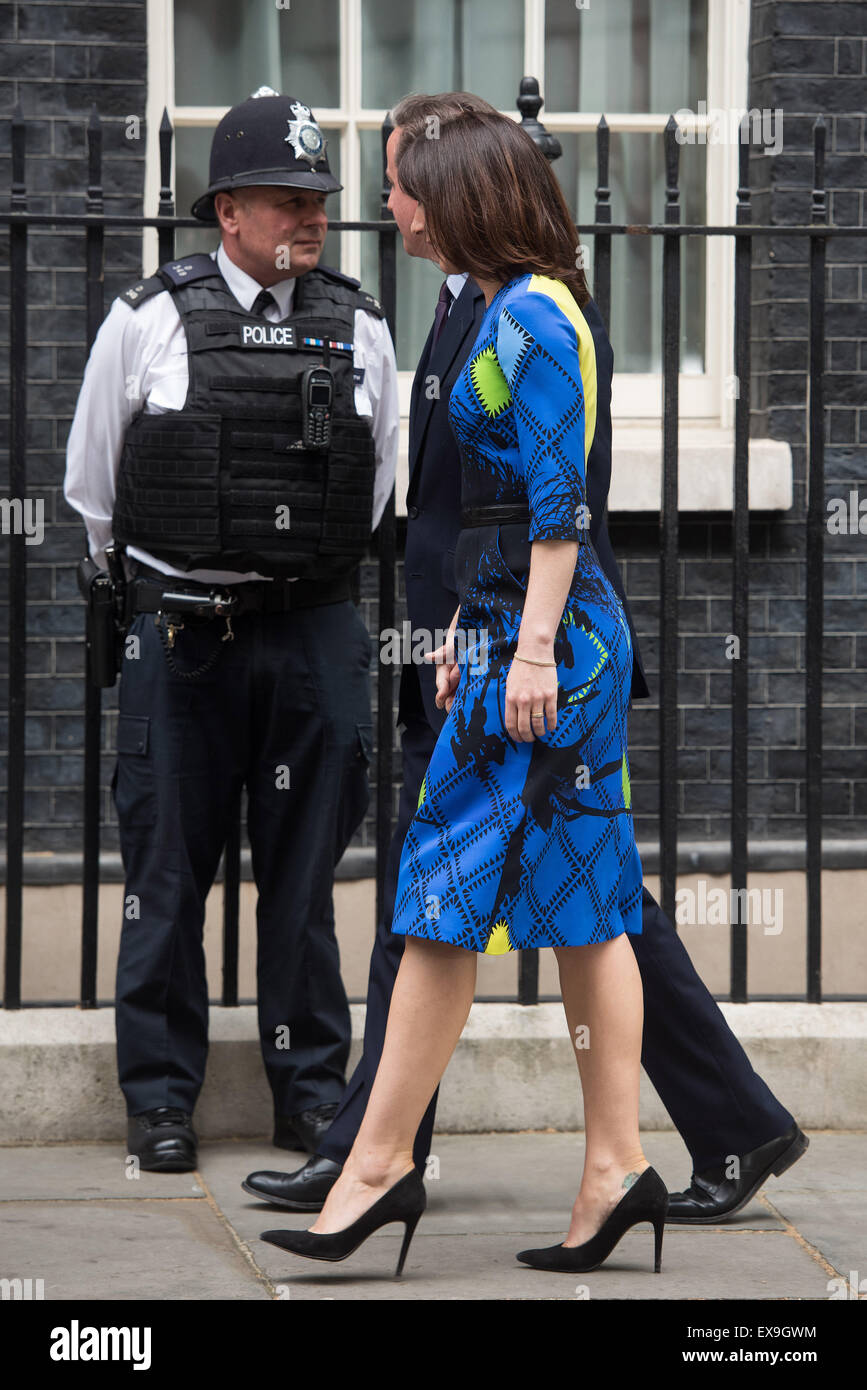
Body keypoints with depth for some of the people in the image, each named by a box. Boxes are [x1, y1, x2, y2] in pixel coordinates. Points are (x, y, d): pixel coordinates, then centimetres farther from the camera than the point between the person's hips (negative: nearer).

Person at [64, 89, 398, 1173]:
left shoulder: (359, 331, 6)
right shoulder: (147, 322, -1)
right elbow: (91, 483, 10)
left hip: (315, 634, 2)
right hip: (179, 634, -2)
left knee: (304, 874, 6)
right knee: (167, 873, 2)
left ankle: (311, 1094, 15)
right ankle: (160, 1099, 11)